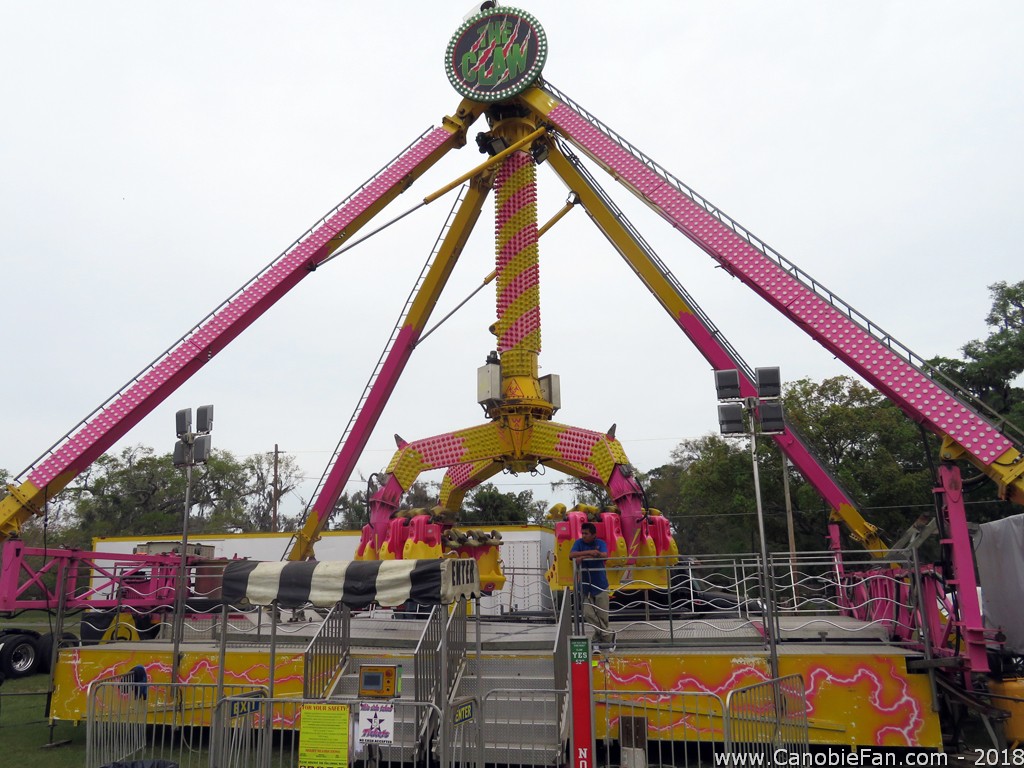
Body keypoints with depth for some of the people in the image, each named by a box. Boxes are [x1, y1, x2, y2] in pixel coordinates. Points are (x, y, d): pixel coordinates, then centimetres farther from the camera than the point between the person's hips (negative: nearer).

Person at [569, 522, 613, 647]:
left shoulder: (600, 543, -2)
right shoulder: (579, 542, 0)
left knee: (602, 615, 1)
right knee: (588, 614, -6)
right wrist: (590, 552, -25)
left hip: (600, 585, -1)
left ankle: (598, 639, 21)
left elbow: (604, 556, -20)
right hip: (585, 586, 1)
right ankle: (608, 636, 9)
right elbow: (571, 555, -15)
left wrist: (584, 557, -23)